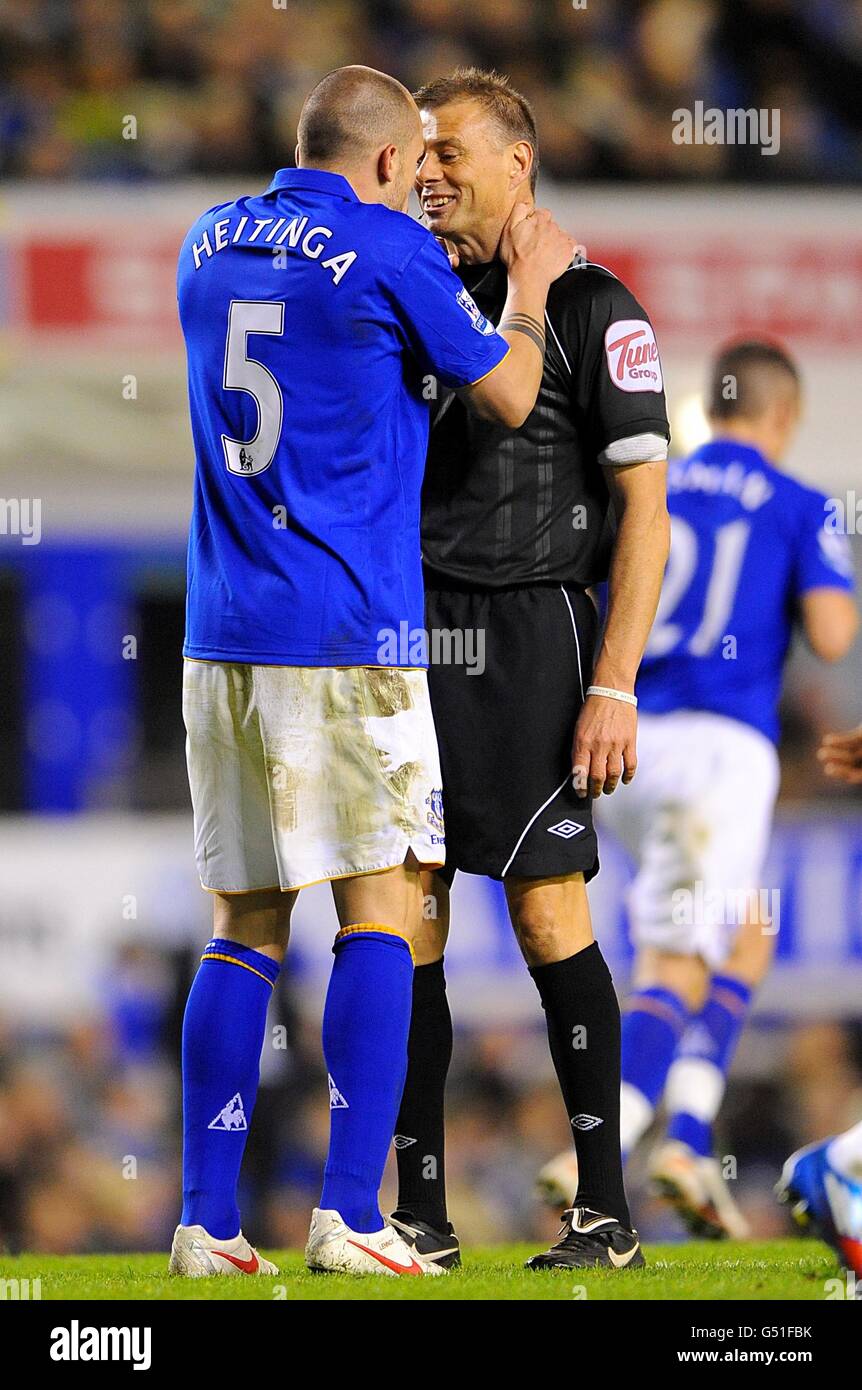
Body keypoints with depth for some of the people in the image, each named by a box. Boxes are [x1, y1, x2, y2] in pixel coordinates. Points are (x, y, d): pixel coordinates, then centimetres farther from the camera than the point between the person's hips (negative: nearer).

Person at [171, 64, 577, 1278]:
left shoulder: (210, 244, 12)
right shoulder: (389, 252, -6)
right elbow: (505, 400, 4)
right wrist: (529, 288, 21)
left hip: (223, 635, 6)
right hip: (349, 632, -6)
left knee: (243, 928, 9)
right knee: (381, 913, -2)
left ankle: (206, 1219, 4)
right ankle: (349, 1214, -10)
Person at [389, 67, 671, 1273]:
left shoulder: (591, 307, -3)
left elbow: (645, 507, -7)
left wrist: (614, 686, -14)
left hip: (531, 631, -6)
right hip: (413, 632, 6)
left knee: (548, 913, -8)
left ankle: (606, 1209, -1)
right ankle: (420, 1210, 7)